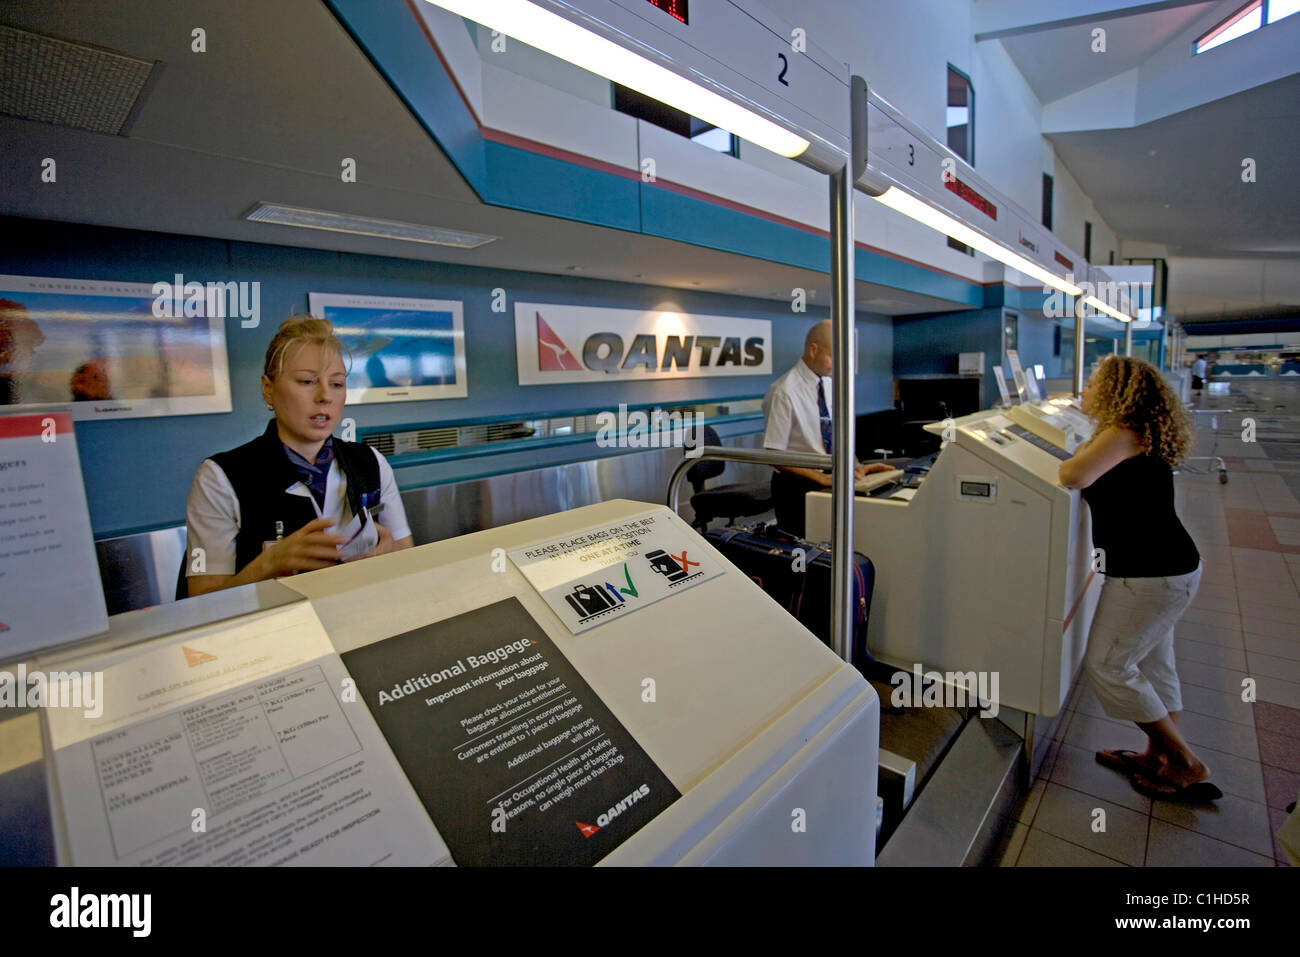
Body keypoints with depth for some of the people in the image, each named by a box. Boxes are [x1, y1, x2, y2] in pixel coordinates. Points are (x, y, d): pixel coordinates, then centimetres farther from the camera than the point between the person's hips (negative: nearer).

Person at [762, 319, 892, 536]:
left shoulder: (831, 384, 5)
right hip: (796, 487, -6)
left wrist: (858, 467, -1)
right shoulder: (783, 392, -17)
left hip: (830, 480, 6)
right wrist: (824, 478, -22)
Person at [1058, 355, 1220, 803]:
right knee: (1151, 664, 19)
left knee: (1106, 664, -2)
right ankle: (1160, 756, 33)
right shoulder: (1136, 434, 13)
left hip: (1151, 573, -10)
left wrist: (1071, 460, -11)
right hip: (1162, 568, 10)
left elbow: (1075, 476, -30)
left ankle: (1187, 765, 11)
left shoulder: (1124, 433, -18)